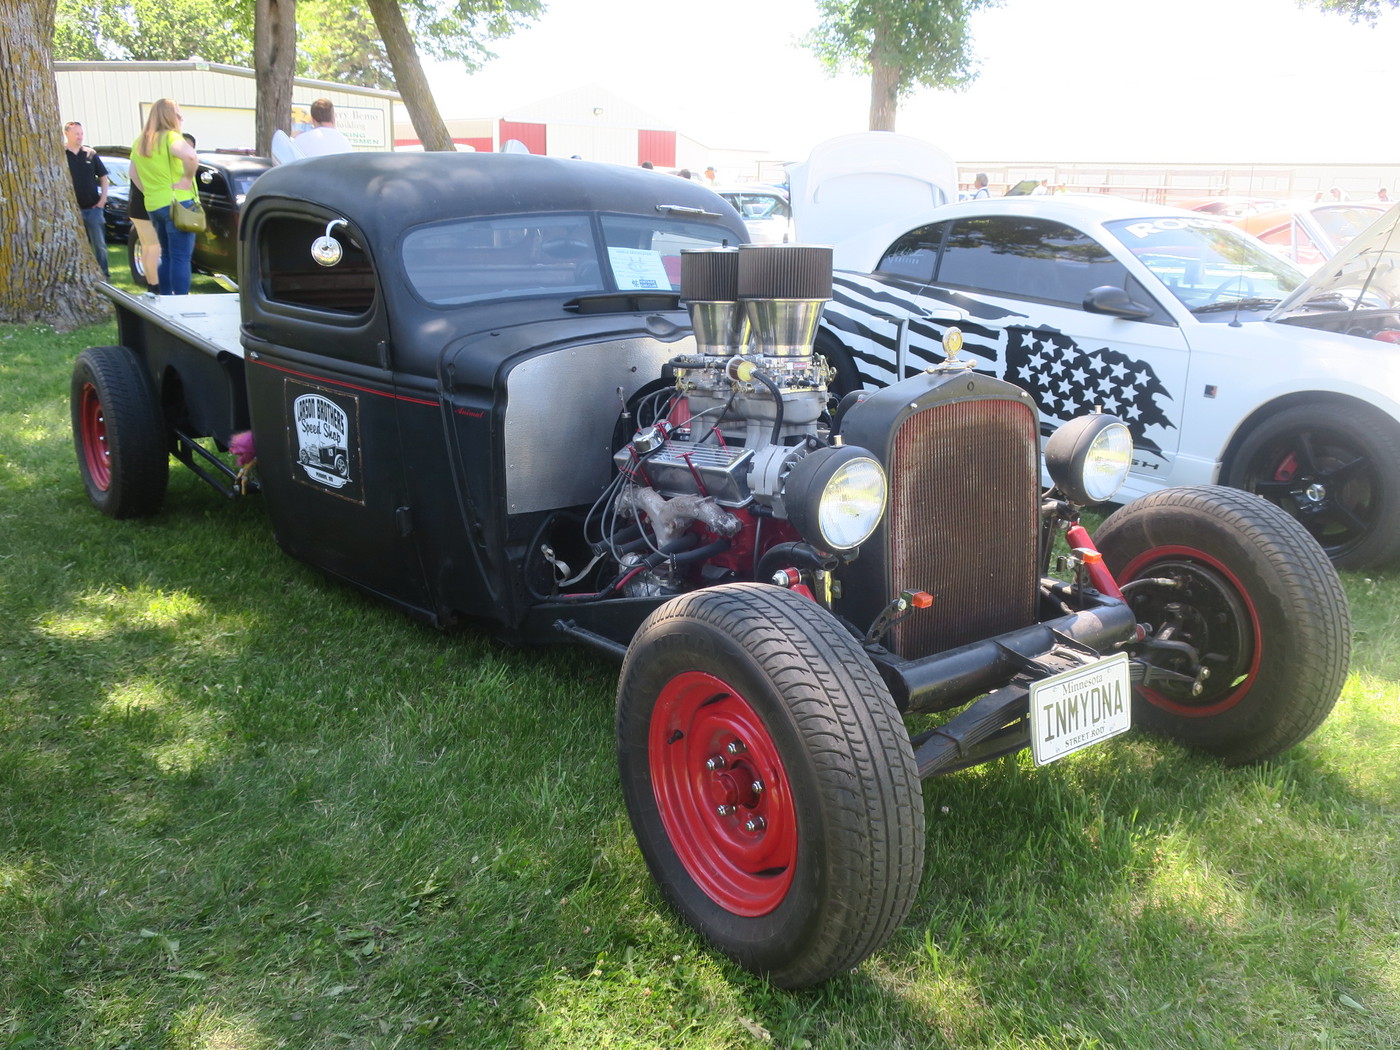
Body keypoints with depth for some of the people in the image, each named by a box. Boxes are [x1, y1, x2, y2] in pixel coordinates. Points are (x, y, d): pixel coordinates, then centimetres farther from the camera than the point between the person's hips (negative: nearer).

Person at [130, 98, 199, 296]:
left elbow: (133, 173, 23)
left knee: (167, 256, 18)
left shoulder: (140, 142, 15)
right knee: (181, 257, -8)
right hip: (177, 203, -8)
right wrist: (188, 178, -15)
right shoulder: (169, 137, -10)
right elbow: (191, 156, -29)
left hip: (152, 206, 8)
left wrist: (149, 191, 17)